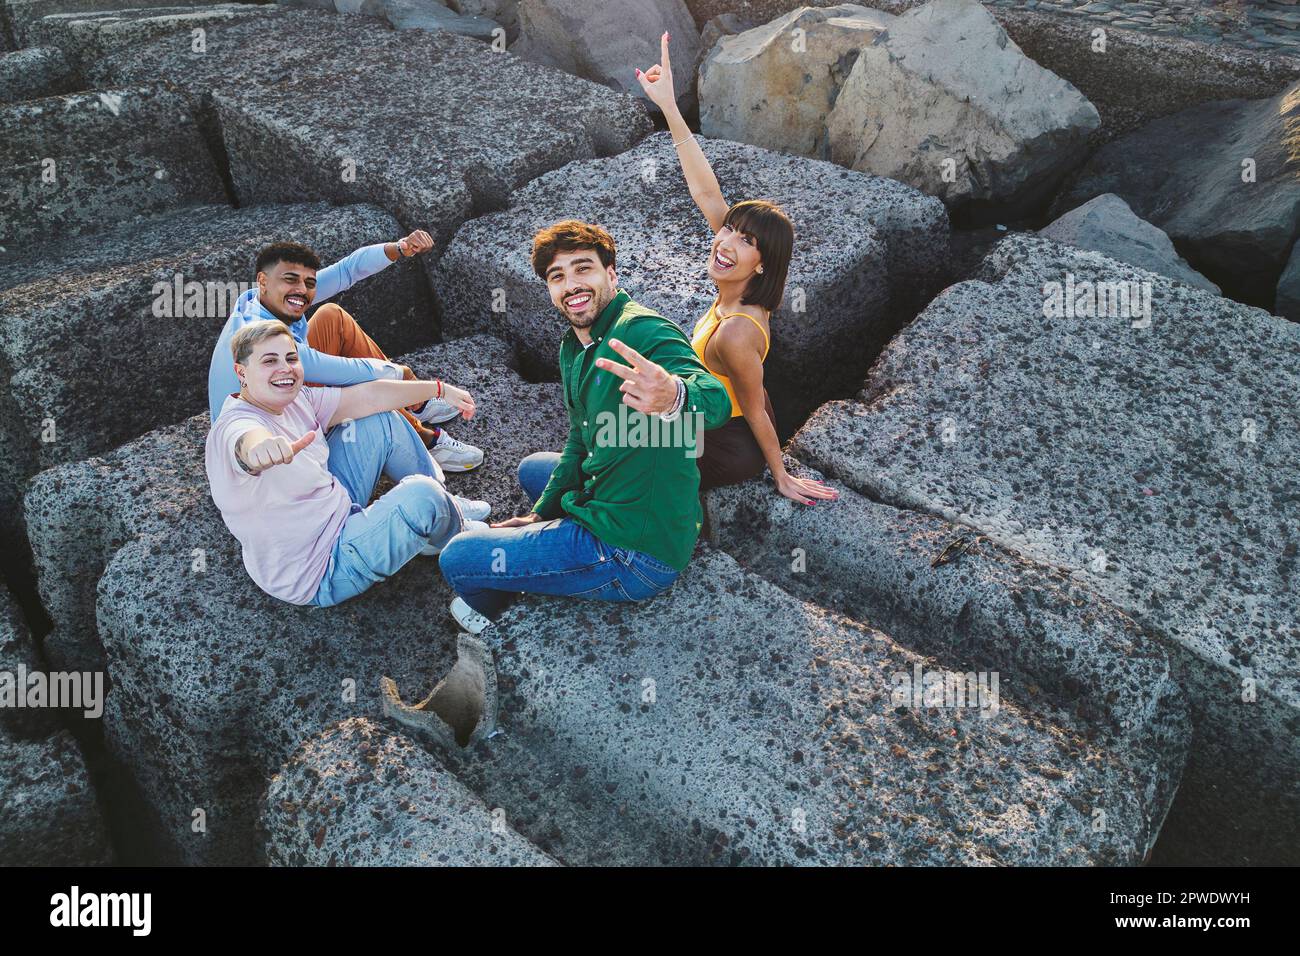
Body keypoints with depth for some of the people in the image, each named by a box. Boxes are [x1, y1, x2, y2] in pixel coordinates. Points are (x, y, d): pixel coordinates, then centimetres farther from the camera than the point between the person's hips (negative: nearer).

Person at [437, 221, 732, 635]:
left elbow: (717, 400, -40)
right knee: (532, 468, 34)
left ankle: (496, 619, 28)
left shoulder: (641, 329, -22)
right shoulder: (574, 350, 9)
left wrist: (673, 397, -62)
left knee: (456, 558, -3)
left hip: (635, 555, -10)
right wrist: (540, 514, 17)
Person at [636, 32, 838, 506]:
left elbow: (755, 412, -24)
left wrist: (782, 477, -10)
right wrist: (669, 107, -19)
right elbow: (706, 192, -16)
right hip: (723, 418, 8)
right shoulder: (742, 290, -16)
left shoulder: (737, 332, -38)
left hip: (729, 446, -8)